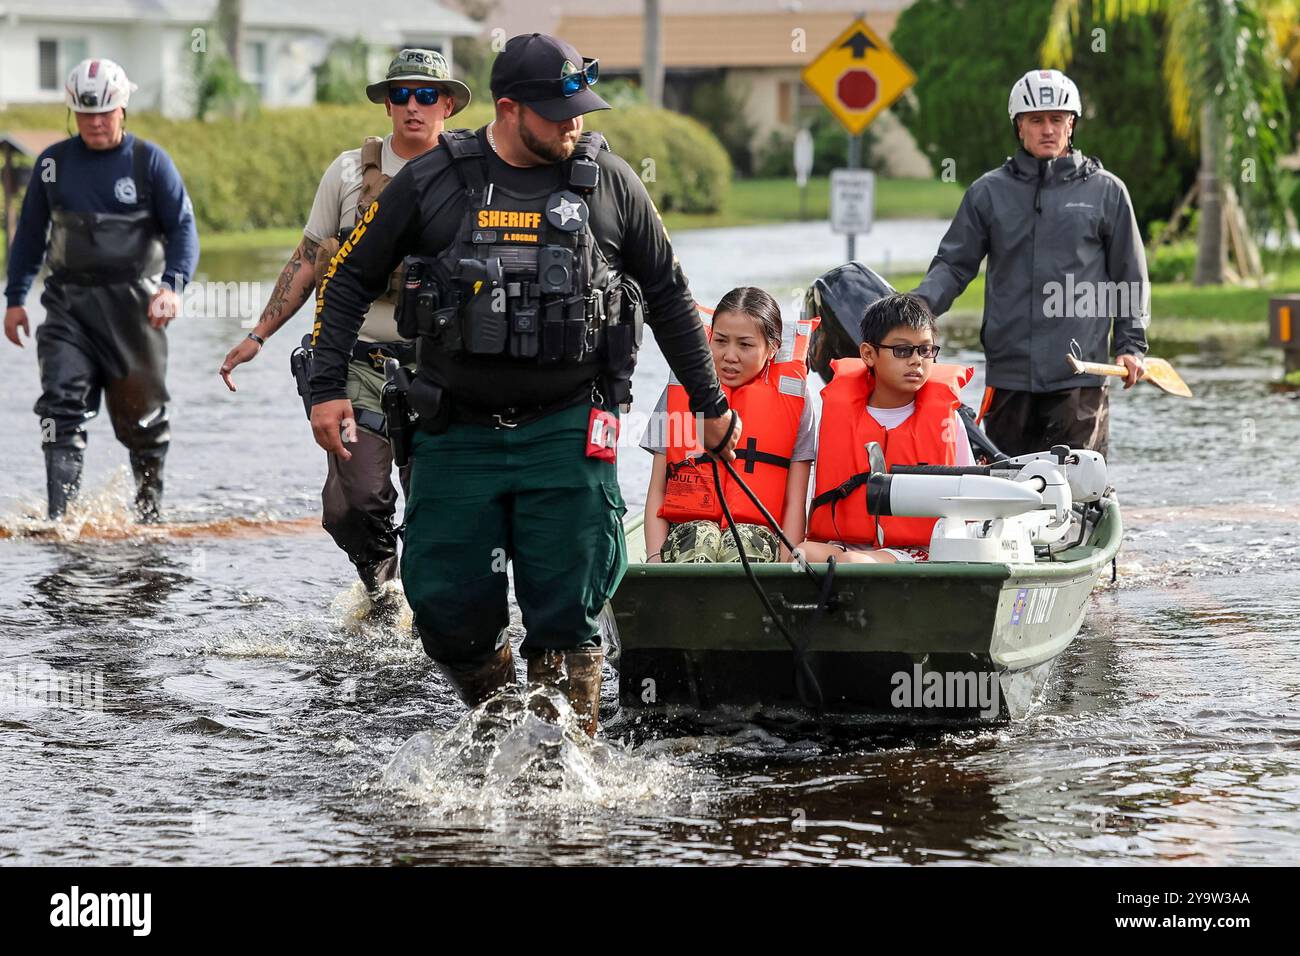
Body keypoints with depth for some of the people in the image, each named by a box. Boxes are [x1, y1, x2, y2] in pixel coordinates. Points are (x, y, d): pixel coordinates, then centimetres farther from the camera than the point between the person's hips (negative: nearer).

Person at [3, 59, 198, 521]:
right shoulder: (52, 163, 8)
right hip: (69, 301, 2)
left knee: (140, 413, 6)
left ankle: (150, 506, 27)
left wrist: (173, 285, -19)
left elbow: (183, 227, -2)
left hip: (132, 302, -2)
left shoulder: (150, 161, -1)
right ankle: (59, 517, -21)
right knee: (61, 400, -16)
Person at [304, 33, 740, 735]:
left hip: (567, 433, -1)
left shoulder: (610, 183, 2)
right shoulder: (432, 182, 0)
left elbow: (667, 295, 14)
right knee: (443, 605, 0)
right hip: (458, 433, 1)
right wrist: (328, 386, 1)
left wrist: (710, 405, 16)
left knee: (566, 614, -5)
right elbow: (350, 277, 9)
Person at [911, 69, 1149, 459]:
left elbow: (1130, 276, 12)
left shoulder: (1105, 191, 8)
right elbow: (954, 264, 12)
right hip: (1008, 373, 2)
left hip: (1079, 374, -2)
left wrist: (1131, 345, 3)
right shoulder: (989, 192, 11)